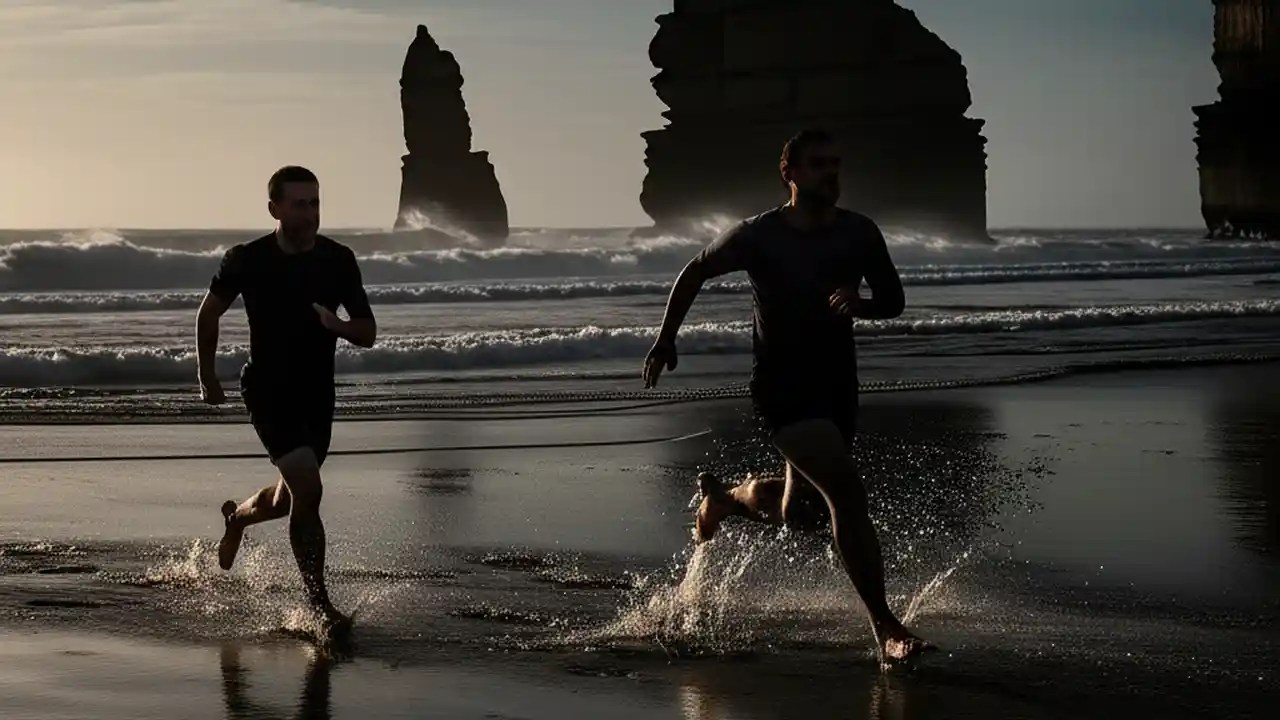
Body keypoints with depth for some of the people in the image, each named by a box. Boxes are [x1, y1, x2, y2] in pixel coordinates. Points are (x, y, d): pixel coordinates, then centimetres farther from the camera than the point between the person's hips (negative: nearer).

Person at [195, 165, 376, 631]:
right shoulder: (248, 260, -10)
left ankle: (237, 516, 53)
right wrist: (206, 377, 10)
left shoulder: (339, 261, -4)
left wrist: (340, 327, -23)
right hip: (267, 390, -4)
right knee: (308, 489, -20)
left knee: (292, 496, 18)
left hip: (318, 394, 4)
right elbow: (209, 313, 7)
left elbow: (368, 333, -1)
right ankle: (319, 605, -13)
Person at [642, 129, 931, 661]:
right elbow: (695, 273, 6)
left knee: (800, 504, 19)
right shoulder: (759, 236, -9)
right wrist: (665, 339, 5)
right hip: (780, 387, -6)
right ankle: (884, 626, -18)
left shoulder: (860, 234, 0)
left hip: (836, 382, 6)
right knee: (847, 491, -21)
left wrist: (861, 304, -14)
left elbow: (894, 300, 8)